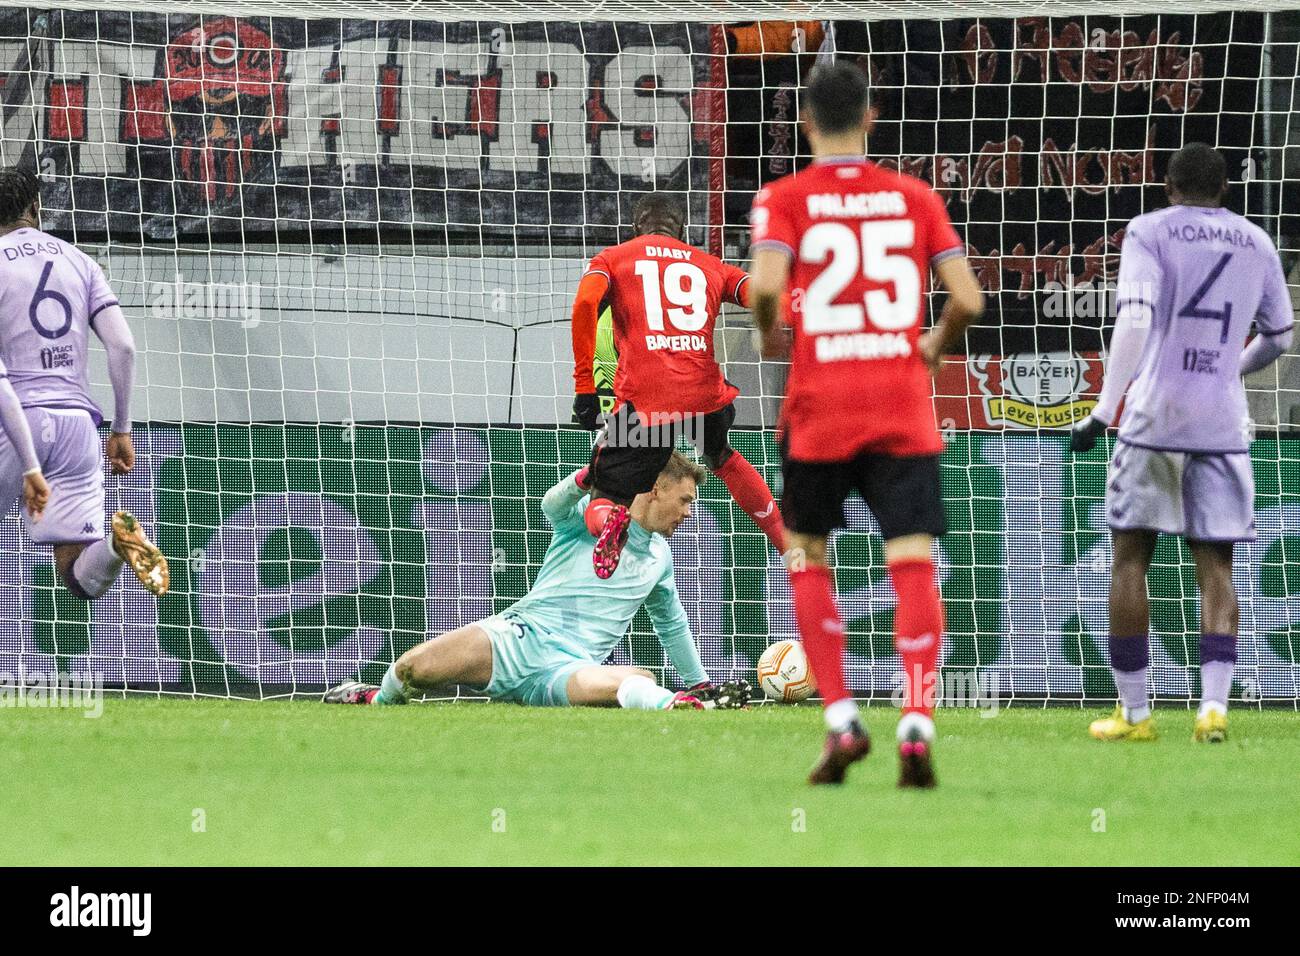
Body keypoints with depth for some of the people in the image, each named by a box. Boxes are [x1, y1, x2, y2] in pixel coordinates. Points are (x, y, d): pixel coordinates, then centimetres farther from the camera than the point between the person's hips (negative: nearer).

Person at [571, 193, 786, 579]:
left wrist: (584, 388, -5)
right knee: (721, 456, 36)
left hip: (642, 399, -3)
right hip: (705, 390, 3)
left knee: (603, 501, 6)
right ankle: (789, 543, 33)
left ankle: (610, 520, -31)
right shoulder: (710, 265, 22)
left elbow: (586, 302, -4)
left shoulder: (612, 258, 16)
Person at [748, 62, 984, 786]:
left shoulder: (784, 200, 1)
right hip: (904, 408, 1)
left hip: (820, 407, -1)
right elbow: (968, 299, 1)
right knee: (913, 564, -5)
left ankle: (842, 720, 7)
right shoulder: (916, 197, 7)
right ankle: (917, 726, -21)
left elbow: (766, 285, -15)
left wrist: (769, 333, 6)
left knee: (808, 558, 16)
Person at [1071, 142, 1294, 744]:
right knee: (1215, 566, 4)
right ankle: (1214, 704, -13)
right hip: (1223, 423, 3)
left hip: (1154, 416, -3)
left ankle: (1134, 712, 7)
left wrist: (1104, 408, -16)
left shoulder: (1149, 232, -1)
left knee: (1130, 558, 7)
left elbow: (1134, 319, -15)